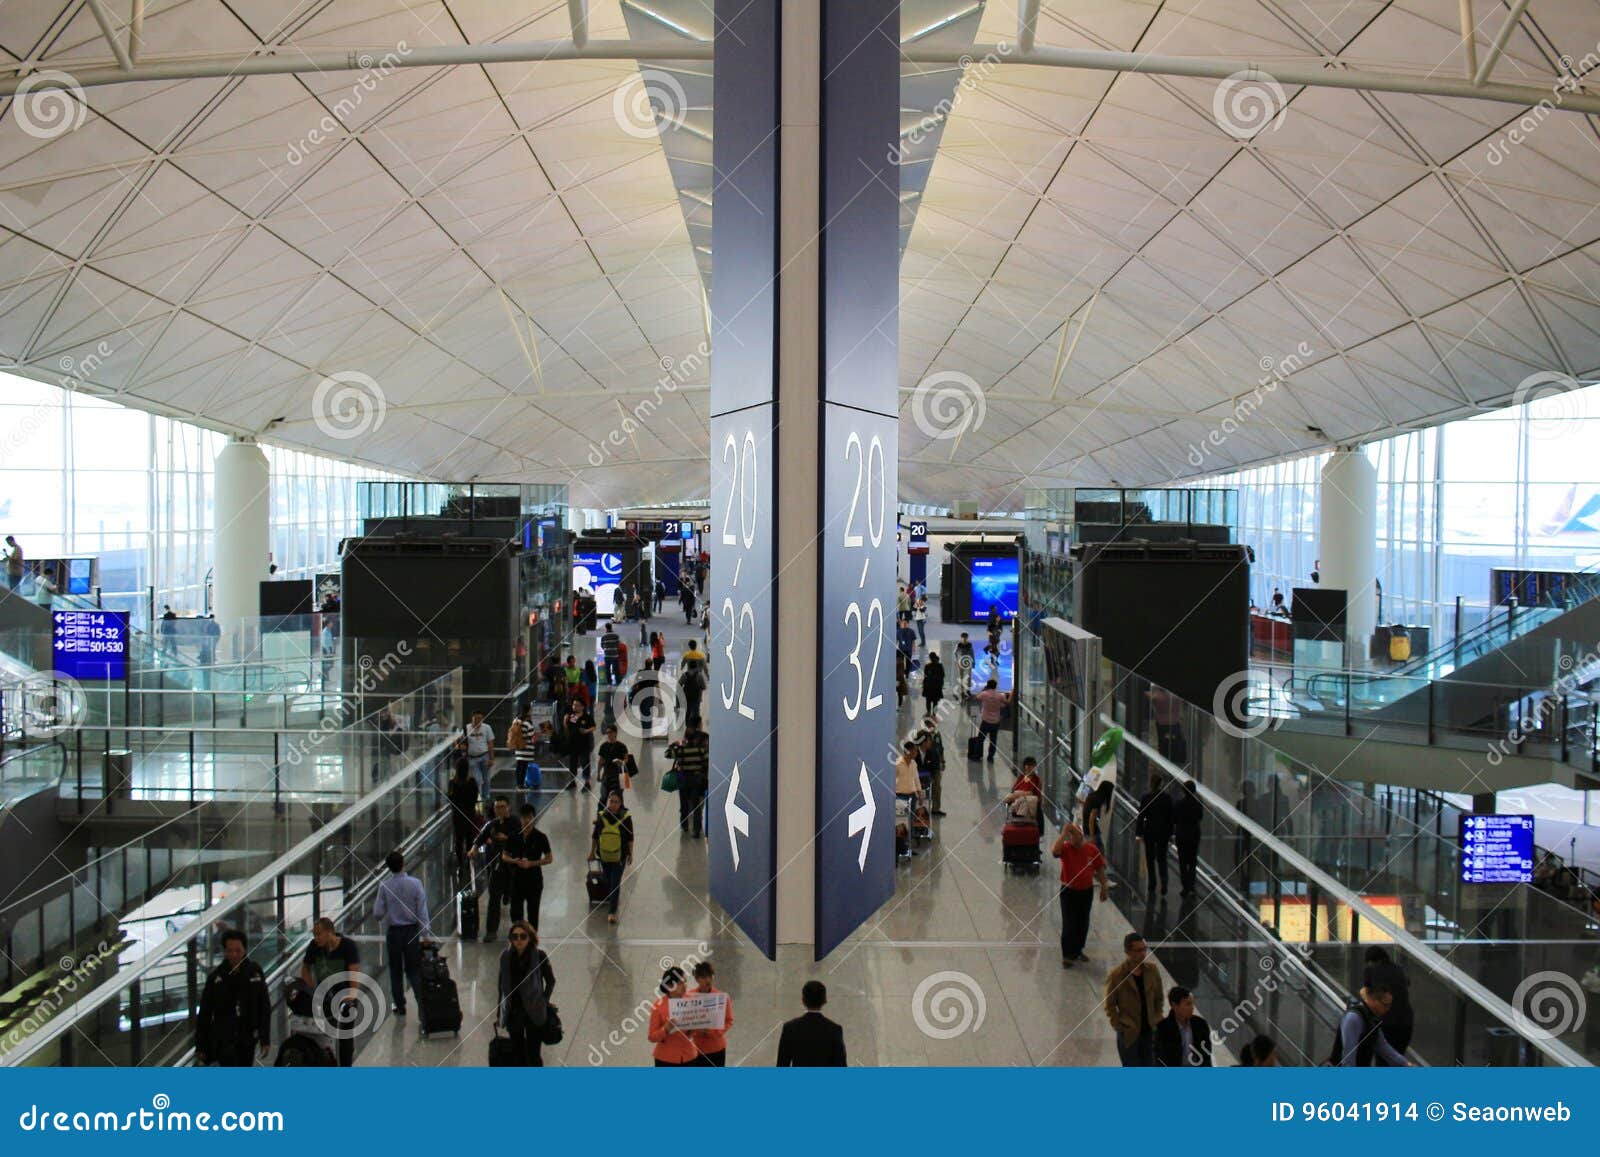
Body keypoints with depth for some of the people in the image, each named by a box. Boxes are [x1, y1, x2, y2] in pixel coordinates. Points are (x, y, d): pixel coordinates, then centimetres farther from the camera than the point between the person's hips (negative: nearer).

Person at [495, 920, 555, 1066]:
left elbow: (551, 981, 1)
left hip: (534, 1013, -3)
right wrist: (499, 1014, 8)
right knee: (519, 1055, 13)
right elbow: (502, 987, 5)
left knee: (533, 1055, 0)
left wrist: (544, 1002, -3)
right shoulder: (506, 957, -4)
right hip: (513, 1012, 3)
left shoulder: (539, 956, -12)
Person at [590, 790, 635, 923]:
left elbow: (630, 838, -4)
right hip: (604, 855, 3)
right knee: (608, 881, 21)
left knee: (615, 884, -5)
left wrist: (631, 854, 0)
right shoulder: (601, 817, -9)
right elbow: (594, 836, 4)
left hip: (619, 857, -3)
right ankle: (612, 899, 50)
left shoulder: (626, 818, -14)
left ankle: (613, 912, 2)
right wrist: (592, 852, 9)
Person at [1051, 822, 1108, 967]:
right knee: (1069, 924, -3)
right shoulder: (1065, 848, -14)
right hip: (1069, 891, -3)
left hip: (1086, 891, 3)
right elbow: (1054, 851, -38)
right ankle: (1067, 955, 7)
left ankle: (1078, 951, 33)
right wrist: (1063, 834, -35)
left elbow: (1100, 869, 5)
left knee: (1083, 924, 15)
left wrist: (1104, 888, 8)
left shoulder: (1092, 850, -6)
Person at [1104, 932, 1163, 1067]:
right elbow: (1110, 1006, -6)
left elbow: (1159, 998, 9)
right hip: (1129, 1035, -3)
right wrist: (1120, 1026, -11)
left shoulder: (1152, 970, -4)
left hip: (1150, 1032, 4)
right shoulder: (1116, 976, -15)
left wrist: (1157, 1020, 3)